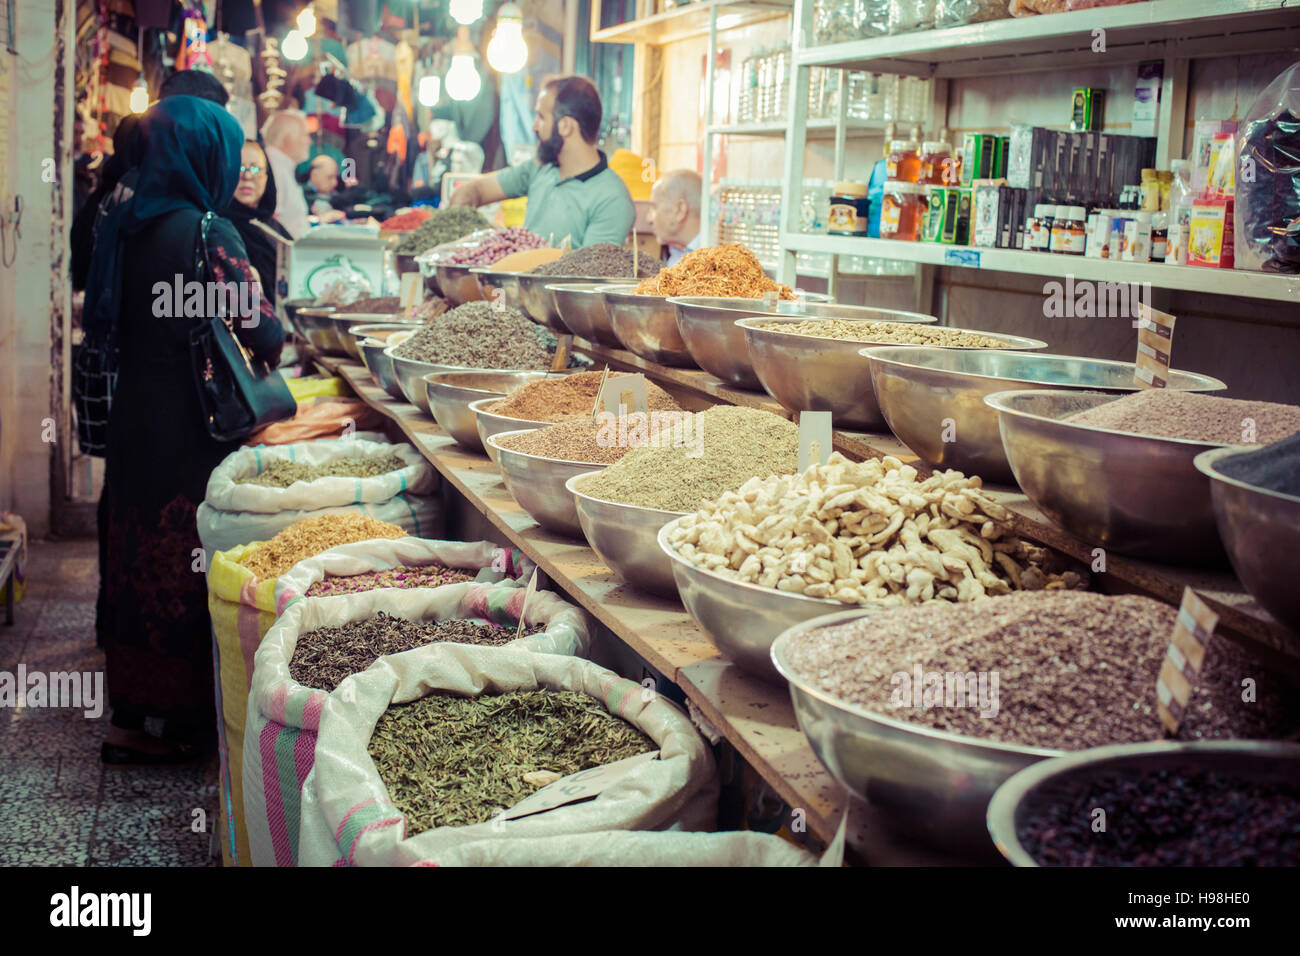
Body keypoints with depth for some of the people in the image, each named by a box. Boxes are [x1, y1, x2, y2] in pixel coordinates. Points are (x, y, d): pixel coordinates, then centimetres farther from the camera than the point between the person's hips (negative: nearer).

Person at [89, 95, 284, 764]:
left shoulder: (125, 227, 4)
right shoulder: (207, 233, -17)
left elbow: (108, 319, 12)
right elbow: (260, 332, -18)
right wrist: (274, 340, 4)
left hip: (133, 417, 7)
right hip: (190, 429, -7)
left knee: (139, 557, 15)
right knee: (190, 561, 4)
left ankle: (128, 715, 24)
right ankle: (182, 719, 15)